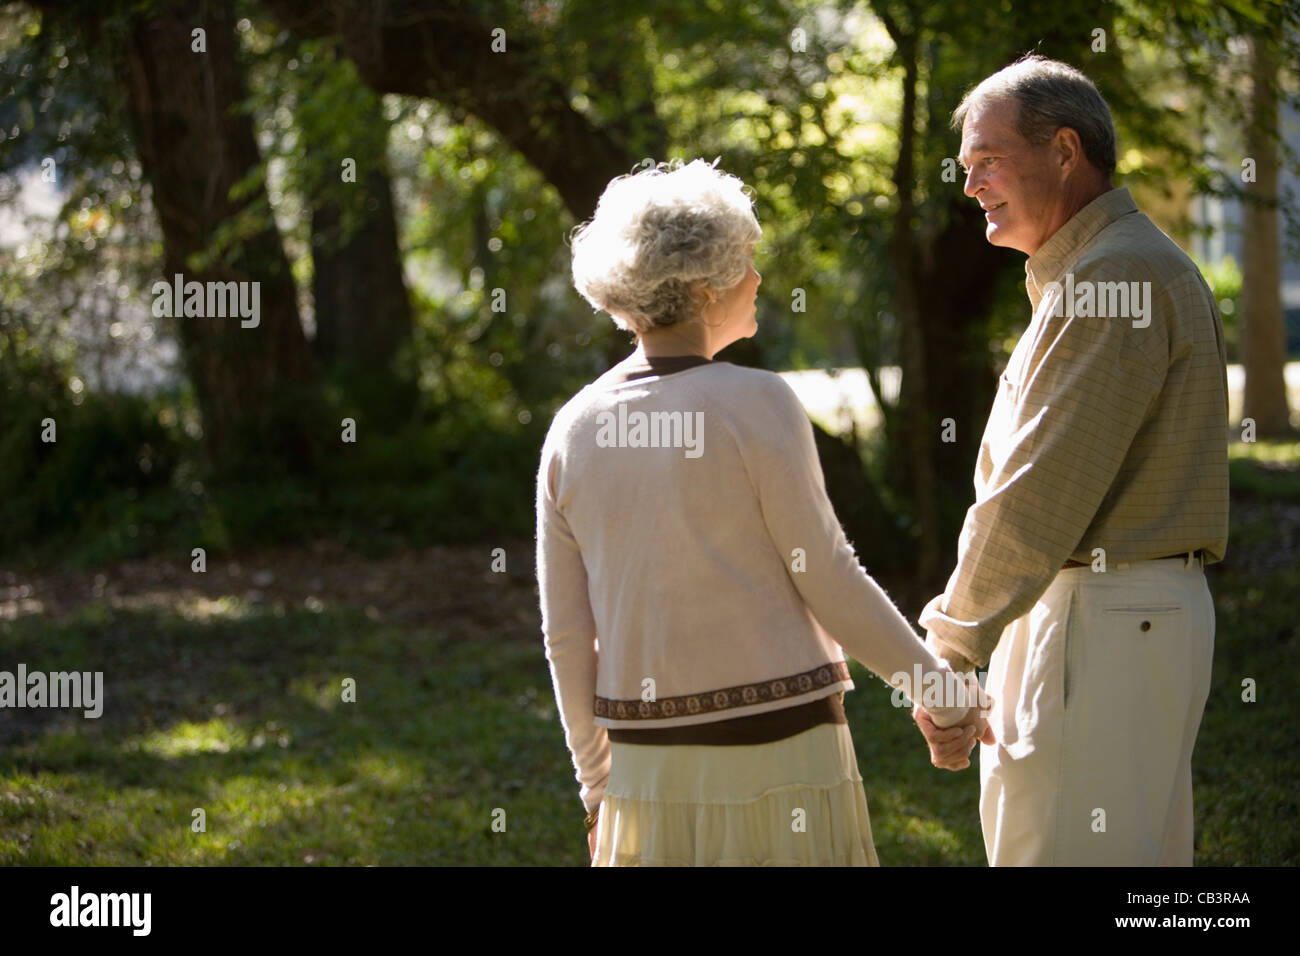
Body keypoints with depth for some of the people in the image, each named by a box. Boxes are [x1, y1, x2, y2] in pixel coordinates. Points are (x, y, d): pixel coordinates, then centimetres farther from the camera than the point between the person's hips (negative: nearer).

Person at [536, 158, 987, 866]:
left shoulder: (572, 433, 2)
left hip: (650, 754, 5)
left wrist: (597, 780, 16)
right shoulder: (758, 407, -13)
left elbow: (567, 635, 5)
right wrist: (939, 688, 4)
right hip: (779, 749, -5)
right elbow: (830, 585, -10)